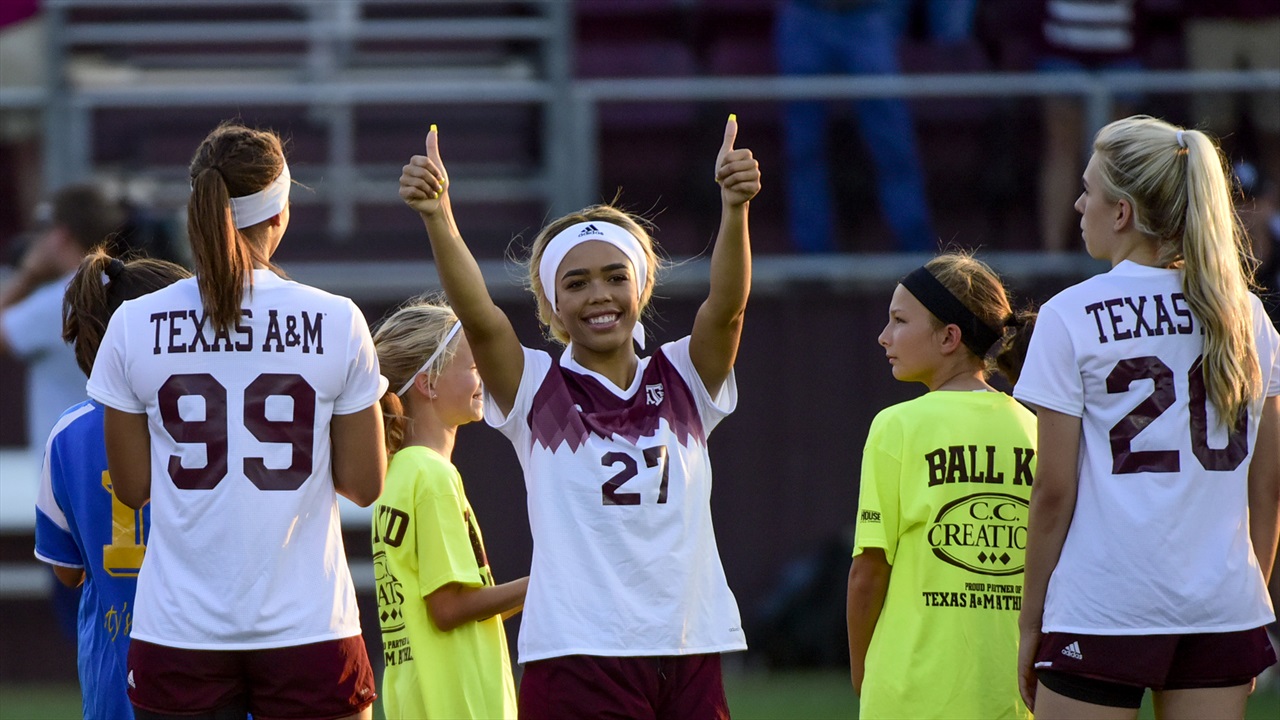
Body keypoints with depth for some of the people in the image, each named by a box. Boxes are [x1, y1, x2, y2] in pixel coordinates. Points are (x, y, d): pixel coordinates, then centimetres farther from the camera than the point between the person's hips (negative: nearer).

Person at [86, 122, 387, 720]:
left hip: (179, 633, 1)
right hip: (306, 622, -1)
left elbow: (132, 486, 5)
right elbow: (364, 485, 2)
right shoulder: (336, 322, -4)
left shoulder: (134, 325, -2)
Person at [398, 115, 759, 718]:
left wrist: (734, 209, -27)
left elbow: (726, 305, -8)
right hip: (576, 661, -3)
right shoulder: (537, 390, 4)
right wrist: (437, 217, -31)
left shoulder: (683, 381, 9)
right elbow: (478, 317, -13)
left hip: (689, 654, 3)